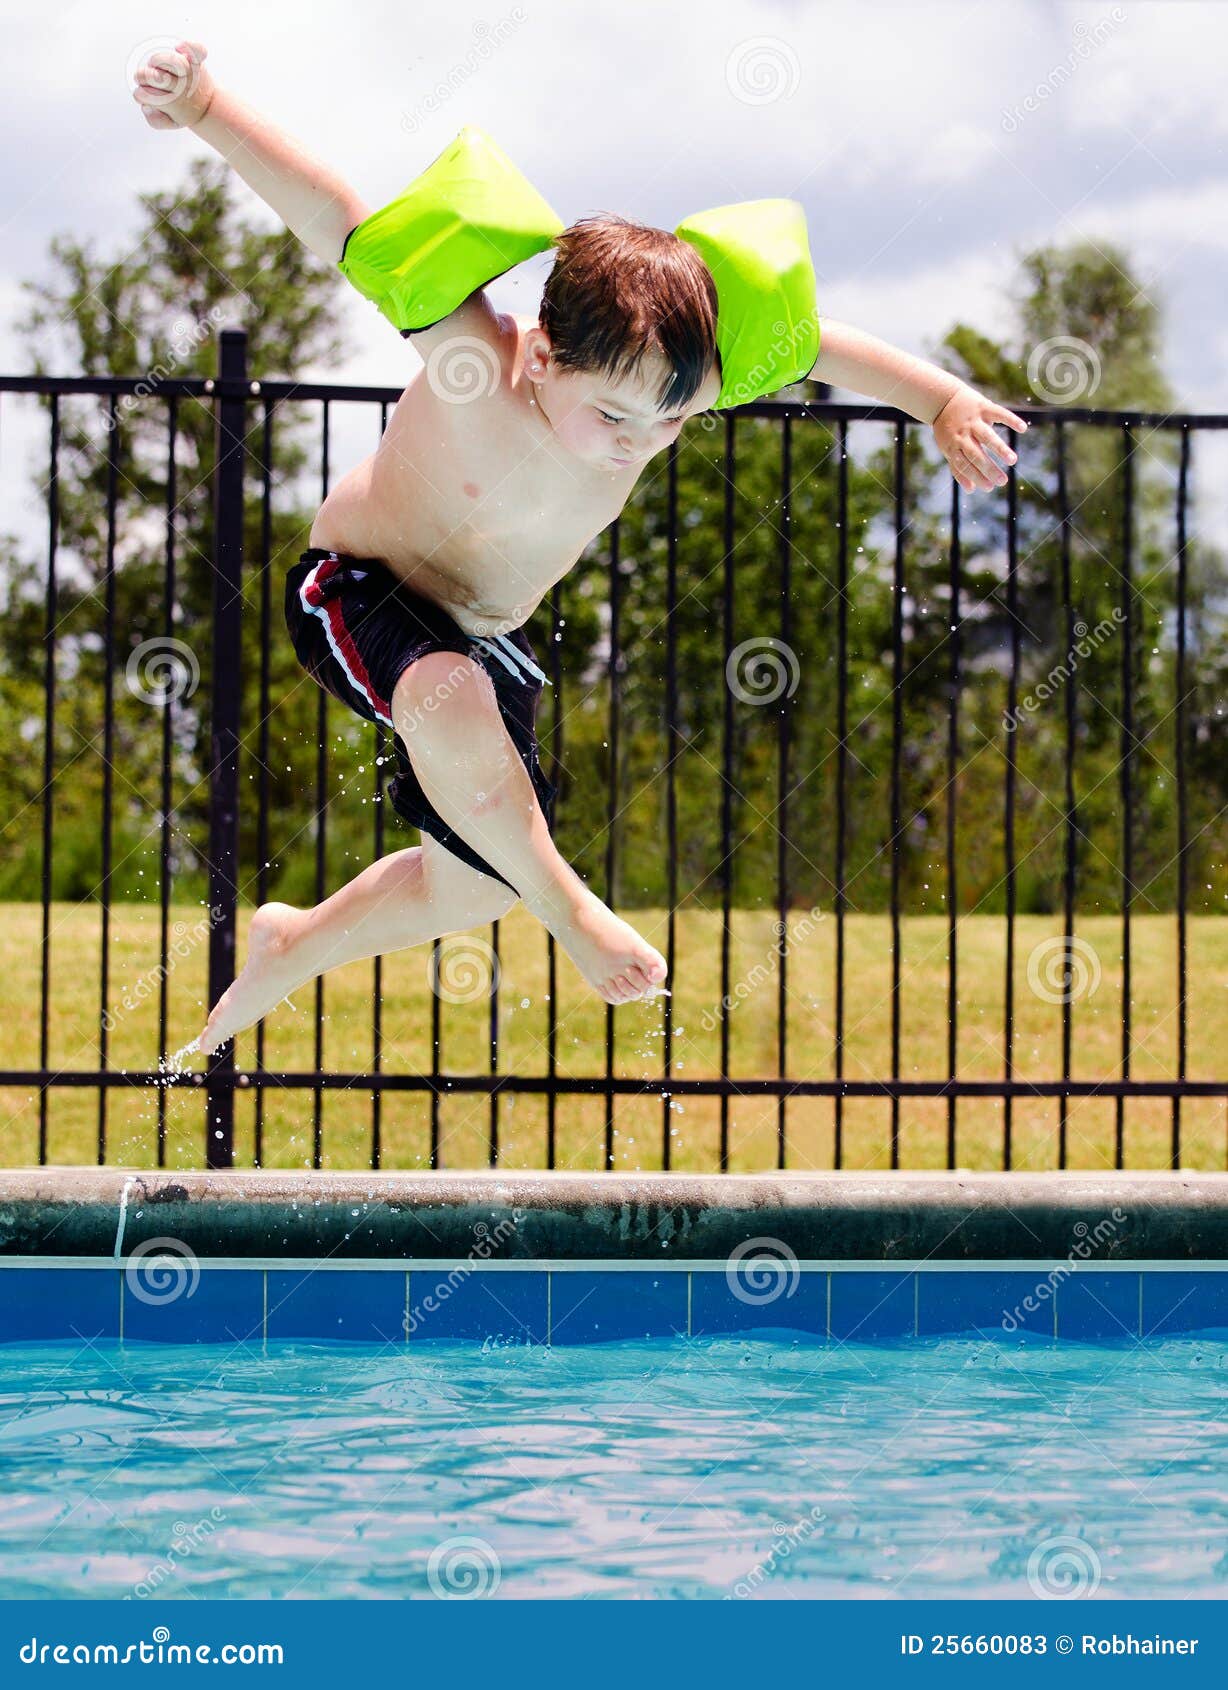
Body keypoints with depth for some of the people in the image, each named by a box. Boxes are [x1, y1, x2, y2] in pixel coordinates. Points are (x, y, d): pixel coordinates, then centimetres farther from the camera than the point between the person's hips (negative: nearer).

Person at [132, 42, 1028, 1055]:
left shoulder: (672, 381, -21)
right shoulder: (473, 353, -34)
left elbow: (816, 346, -5)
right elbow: (336, 221, -34)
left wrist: (939, 401, -1)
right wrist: (206, 110, -41)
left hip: (485, 637, 7)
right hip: (360, 591, -7)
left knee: (479, 884, 15)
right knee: (451, 699, -41)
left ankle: (290, 948, 42)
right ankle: (569, 910, -17)